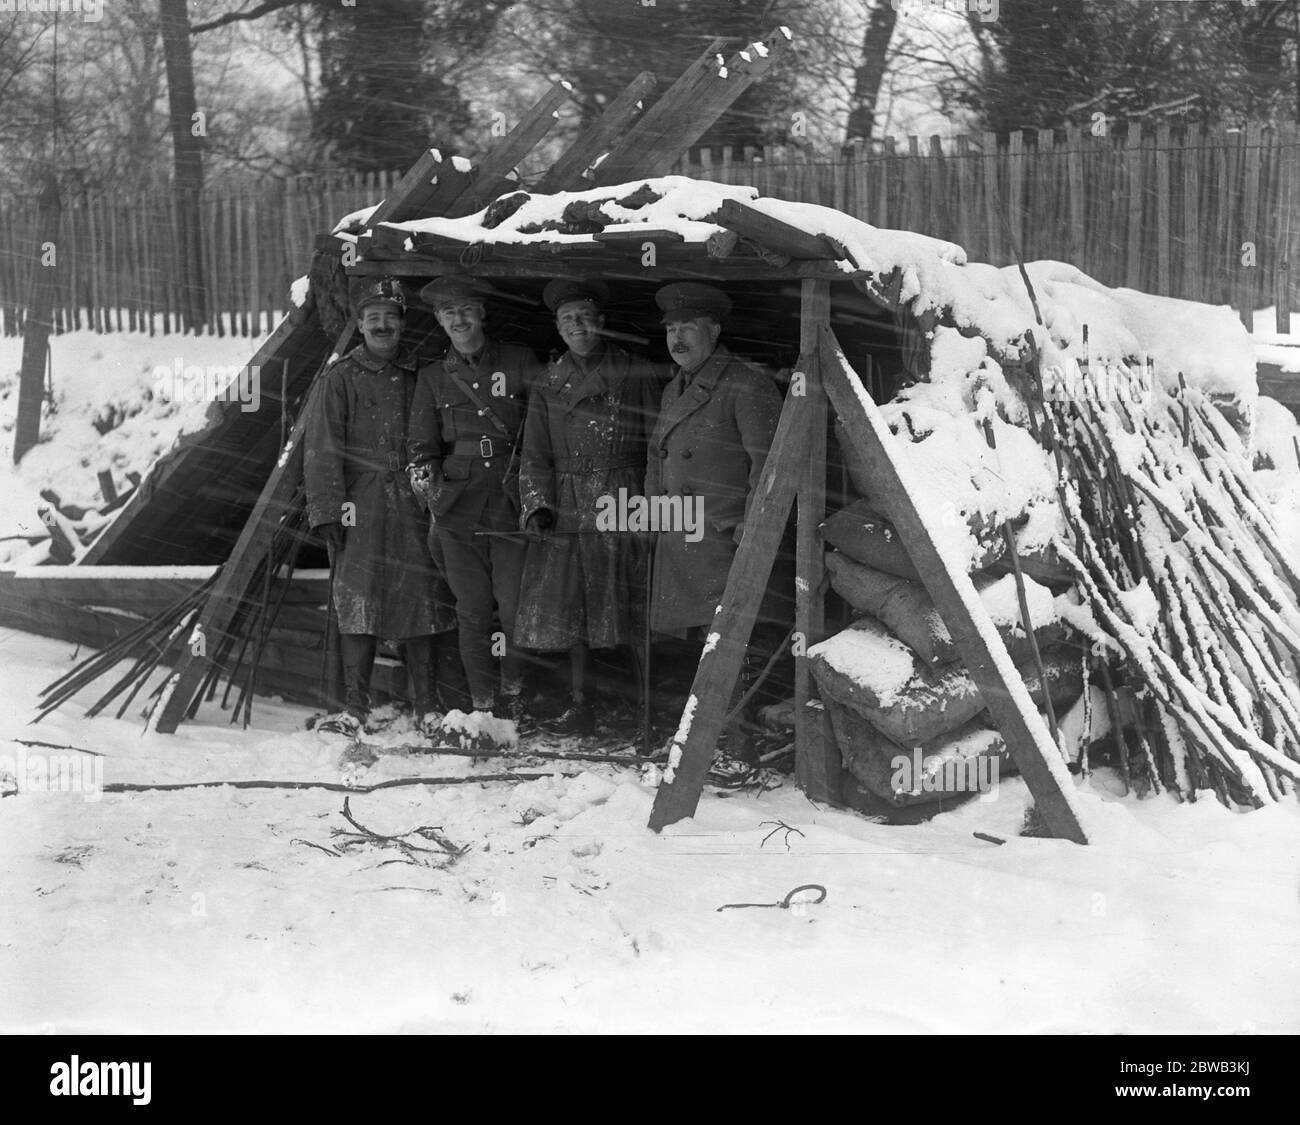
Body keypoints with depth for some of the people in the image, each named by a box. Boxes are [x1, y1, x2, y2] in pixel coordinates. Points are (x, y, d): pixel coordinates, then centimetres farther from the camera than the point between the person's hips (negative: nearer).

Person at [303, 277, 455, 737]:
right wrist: (326, 509, -9)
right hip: (360, 506, -3)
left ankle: (426, 706, 10)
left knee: (418, 603, 4)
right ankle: (355, 708, -2)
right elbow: (321, 448, -1)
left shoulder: (416, 377, 13)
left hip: (412, 508, 3)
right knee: (357, 606, -5)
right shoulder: (341, 377, 3)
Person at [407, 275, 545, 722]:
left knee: (515, 609, -4)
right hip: (459, 512, 2)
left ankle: (513, 694, 16)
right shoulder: (433, 377, 14)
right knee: (472, 613, 1)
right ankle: (482, 705, 10)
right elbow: (422, 445, 15)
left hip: (511, 505, -2)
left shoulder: (519, 364, 7)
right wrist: (426, 480, -4)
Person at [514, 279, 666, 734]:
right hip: (565, 513, 3)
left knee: (634, 613, -4)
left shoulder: (639, 376, 4)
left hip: (624, 507, -3)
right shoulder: (548, 386, 12)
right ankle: (580, 707, 11)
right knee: (570, 611, 3)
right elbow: (535, 457, 10)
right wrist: (537, 506, -4)